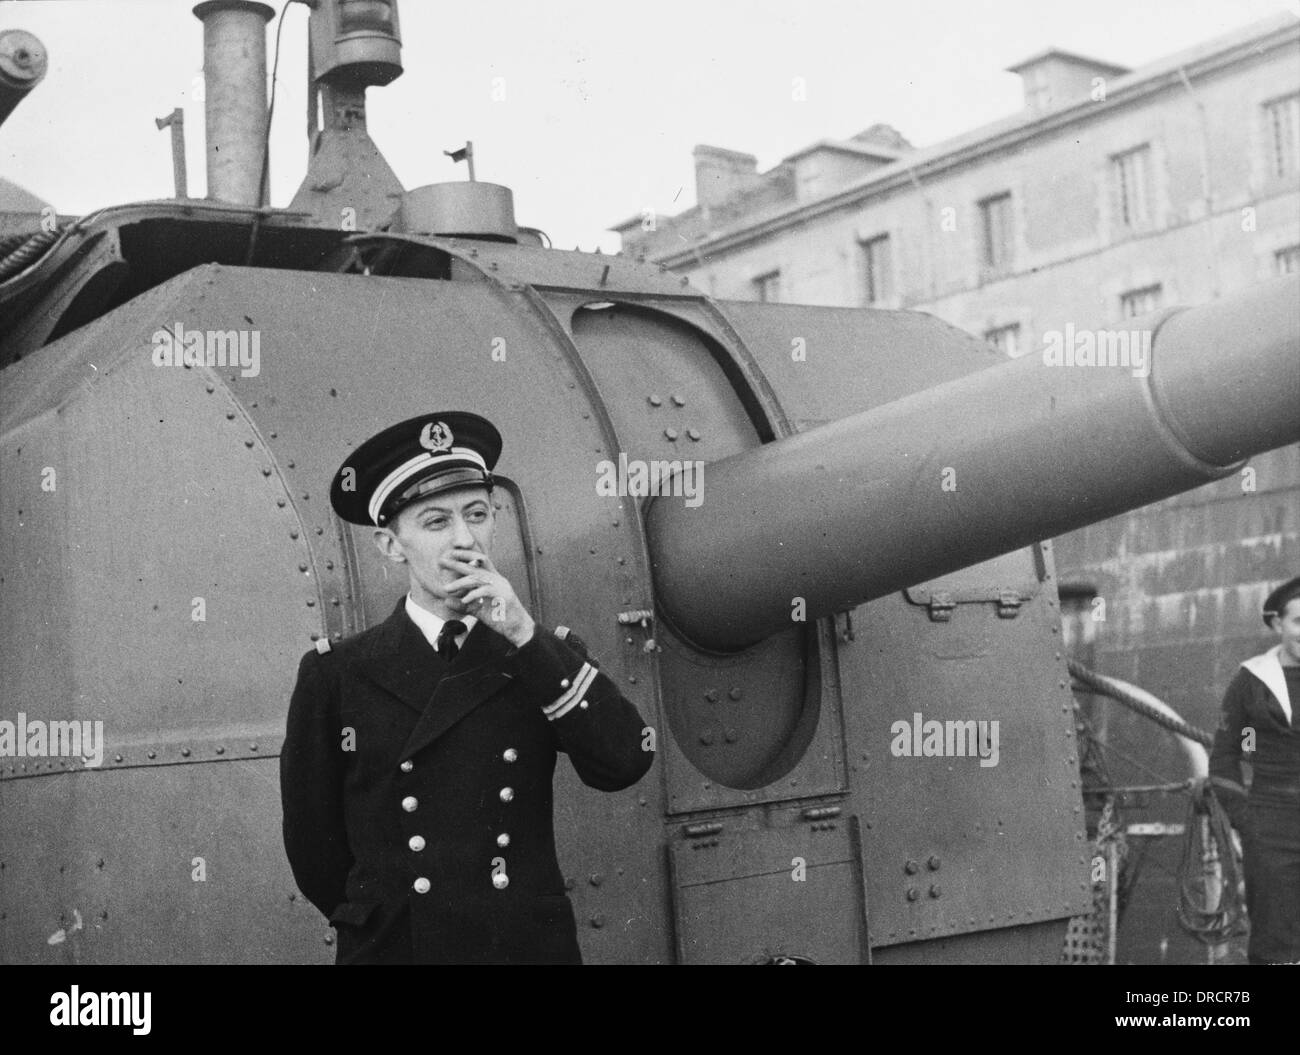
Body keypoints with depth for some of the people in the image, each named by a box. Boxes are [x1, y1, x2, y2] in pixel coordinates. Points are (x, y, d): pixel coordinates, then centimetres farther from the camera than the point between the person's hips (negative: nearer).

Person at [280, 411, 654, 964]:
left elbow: (624, 765, -13)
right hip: (394, 946, -2)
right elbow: (312, 837, 1)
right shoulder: (335, 674, -5)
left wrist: (525, 636, -16)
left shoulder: (547, 655, 2)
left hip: (534, 943, 2)